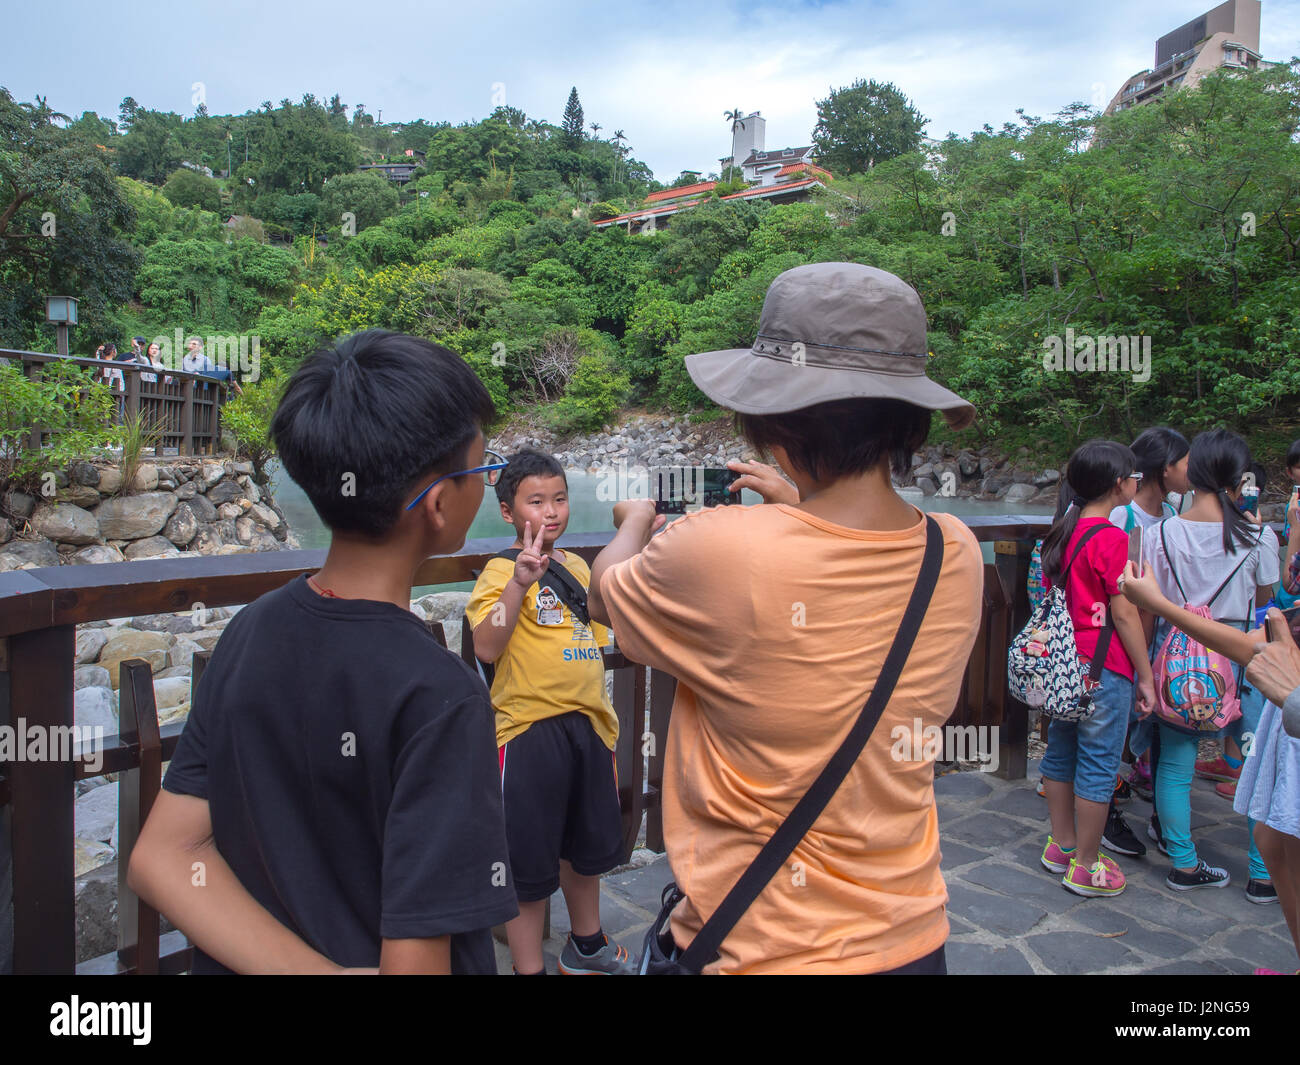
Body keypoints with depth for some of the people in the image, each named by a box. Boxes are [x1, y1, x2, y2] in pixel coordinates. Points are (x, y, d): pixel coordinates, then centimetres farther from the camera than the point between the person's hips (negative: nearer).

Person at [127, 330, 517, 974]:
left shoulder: (247, 635, -9)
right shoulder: (440, 698, -29)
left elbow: (161, 860, -9)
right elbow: (414, 960, -28)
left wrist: (318, 966, -16)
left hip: (246, 961, 5)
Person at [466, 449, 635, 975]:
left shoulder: (577, 566, 9)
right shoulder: (501, 570, -11)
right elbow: (486, 647, -26)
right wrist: (520, 583, -34)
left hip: (587, 722, 7)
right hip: (529, 728, -7)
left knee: (587, 844, 23)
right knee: (528, 858, 6)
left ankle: (586, 943, 44)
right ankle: (530, 966, 26)